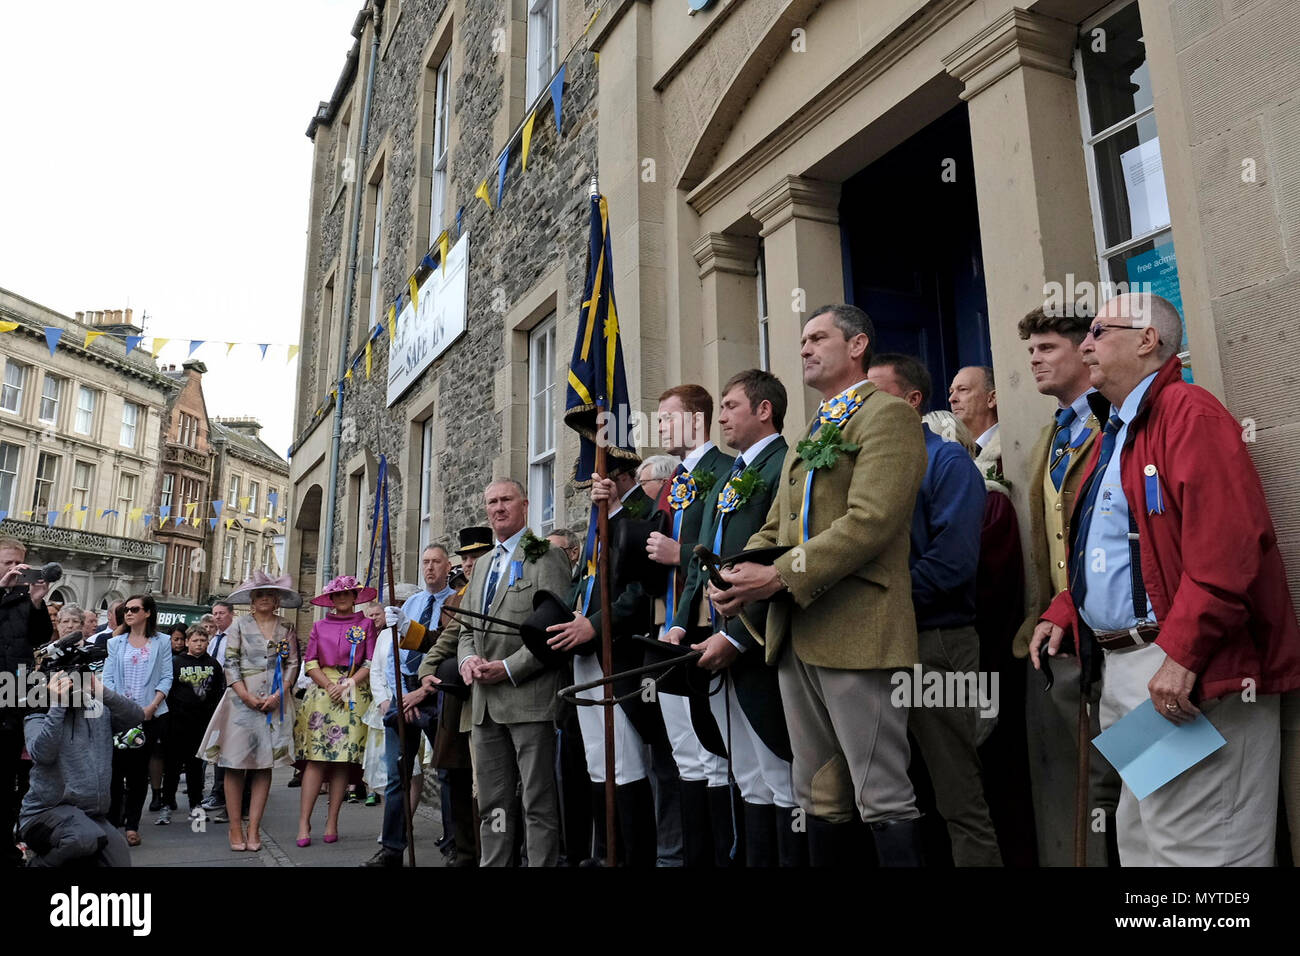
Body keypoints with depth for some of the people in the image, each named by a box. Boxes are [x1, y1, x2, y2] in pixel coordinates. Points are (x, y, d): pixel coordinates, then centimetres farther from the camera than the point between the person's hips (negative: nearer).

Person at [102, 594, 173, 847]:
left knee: (139, 770, 4)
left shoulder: (162, 642, 6)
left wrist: (152, 706, -11)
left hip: (151, 715, -1)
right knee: (116, 767, -3)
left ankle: (132, 825, 10)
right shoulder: (115, 643, 11)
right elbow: (108, 678, 5)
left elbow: (166, 678, 1)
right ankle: (112, 822, 8)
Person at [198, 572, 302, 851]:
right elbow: (230, 664, 0)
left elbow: (293, 664, 7)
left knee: (265, 764, 1)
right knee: (235, 763, -2)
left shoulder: (287, 629, 10)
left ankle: (254, 828, 5)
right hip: (242, 699, -1)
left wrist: (277, 696, -7)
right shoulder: (239, 626, 6)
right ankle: (235, 828, 7)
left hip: (275, 701, 1)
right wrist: (247, 697, -11)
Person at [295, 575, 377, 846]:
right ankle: (304, 822, -7)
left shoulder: (366, 624, 8)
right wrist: (329, 686, -7)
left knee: (343, 760, -1)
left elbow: (371, 663, 2)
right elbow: (310, 662, 7)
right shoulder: (320, 626, 13)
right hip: (323, 690, 1)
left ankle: (332, 822, 3)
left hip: (354, 696, -1)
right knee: (316, 758, -7)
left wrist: (349, 683, -11)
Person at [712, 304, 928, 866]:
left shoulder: (887, 414, -5)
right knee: (819, 795, 15)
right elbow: (774, 530, 21)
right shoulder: (808, 434, 23)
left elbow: (869, 521, -18)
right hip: (795, 633, 8)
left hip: (855, 630, -8)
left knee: (882, 797, -2)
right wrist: (737, 577, 2)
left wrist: (780, 576, -19)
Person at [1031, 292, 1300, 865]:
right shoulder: (1113, 431, 20)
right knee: (1140, 840, 18)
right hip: (1120, 667, 10)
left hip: (1186, 675, -10)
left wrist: (1182, 653, -25)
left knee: (1194, 847, -3)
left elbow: (1228, 542, -23)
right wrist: (1062, 613, 12)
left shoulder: (1188, 412, -10)